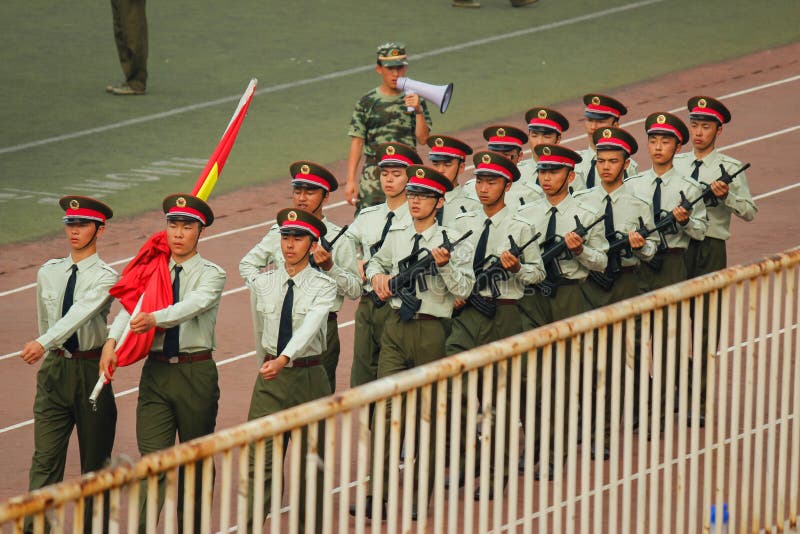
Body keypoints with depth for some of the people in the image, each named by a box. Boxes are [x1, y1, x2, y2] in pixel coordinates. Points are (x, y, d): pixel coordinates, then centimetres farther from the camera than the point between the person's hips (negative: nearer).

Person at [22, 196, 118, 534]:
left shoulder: (105, 277, -9)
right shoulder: (48, 273, 7)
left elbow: (82, 311, -25)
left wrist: (43, 343, -37)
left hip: (91, 369, -3)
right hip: (54, 367, 3)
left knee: (95, 459, 6)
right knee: (45, 459, -4)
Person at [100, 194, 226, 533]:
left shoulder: (211, 274, 0)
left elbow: (193, 304, -20)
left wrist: (155, 319, -38)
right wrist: (112, 341, -26)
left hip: (196, 373, -2)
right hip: (156, 371, 2)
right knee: (153, 460, -7)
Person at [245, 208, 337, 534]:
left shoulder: (323, 286, -7)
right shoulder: (262, 284, 4)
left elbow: (309, 326, -22)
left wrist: (284, 359, -36)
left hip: (309, 377, -2)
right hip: (270, 376, 2)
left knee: (309, 462, 7)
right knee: (259, 460, -7)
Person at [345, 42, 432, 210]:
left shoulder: (414, 100, 5)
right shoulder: (366, 102, 2)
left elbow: (423, 139, -2)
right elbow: (357, 142, 1)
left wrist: (418, 110, -15)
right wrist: (350, 180, -5)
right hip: (374, 176, -1)